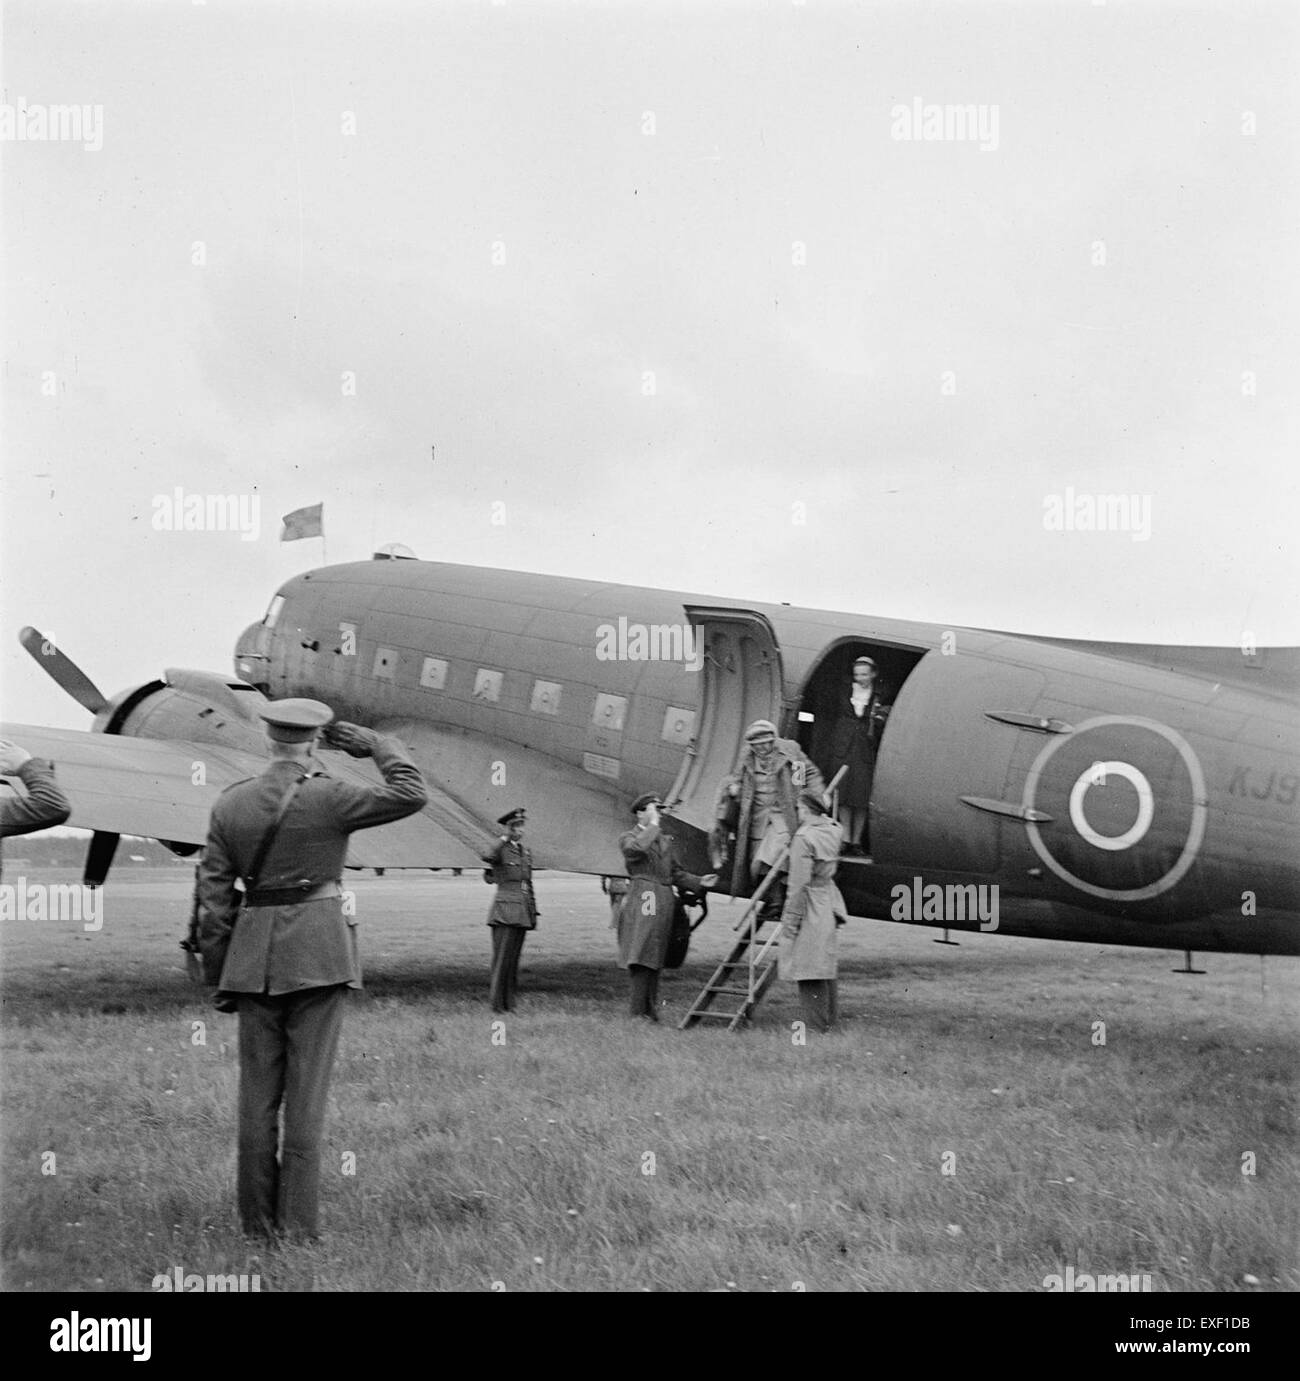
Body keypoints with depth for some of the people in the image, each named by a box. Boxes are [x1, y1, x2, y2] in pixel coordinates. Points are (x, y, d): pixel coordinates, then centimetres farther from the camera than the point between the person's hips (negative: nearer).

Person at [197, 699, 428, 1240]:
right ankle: (299, 1223, 2)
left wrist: (217, 975, 11)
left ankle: (258, 1221, 14)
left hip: (253, 950, 4)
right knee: (306, 1088, 0)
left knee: (257, 1088, 9)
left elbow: (214, 896, 5)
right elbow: (411, 794, -5)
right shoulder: (328, 798, -9)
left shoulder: (229, 804, 4)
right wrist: (375, 744, 7)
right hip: (318, 947, -3)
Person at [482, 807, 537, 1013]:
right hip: (505, 907, -7)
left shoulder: (525, 851, 14)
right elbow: (487, 858, -32)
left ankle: (508, 1003, 12)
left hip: (522, 910, 7)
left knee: (514, 956, 8)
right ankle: (497, 1003, -4)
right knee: (502, 955, -8)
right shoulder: (501, 849, -6)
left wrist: (533, 912, 18)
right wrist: (505, 838, -20)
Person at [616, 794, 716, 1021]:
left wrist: (698, 882, 9)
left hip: (664, 902, 6)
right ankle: (636, 1011, -12)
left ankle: (649, 1010, 12)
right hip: (641, 901, -6)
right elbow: (635, 849, -20)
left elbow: (676, 873, 23)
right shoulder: (628, 838, 4)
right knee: (640, 958, -12)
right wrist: (653, 825, -12)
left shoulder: (667, 840, 23)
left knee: (654, 960, 8)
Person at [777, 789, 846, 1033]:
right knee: (825, 962, 18)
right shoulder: (834, 832, 2)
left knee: (807, 966, -1)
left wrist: (790, 920, -16)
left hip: (809, 904, -8)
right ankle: (829, 1018, 26)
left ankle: (816, 1023, 2)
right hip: (828, 902, 8)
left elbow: (799, 883, -20)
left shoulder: (804, 838, -20)